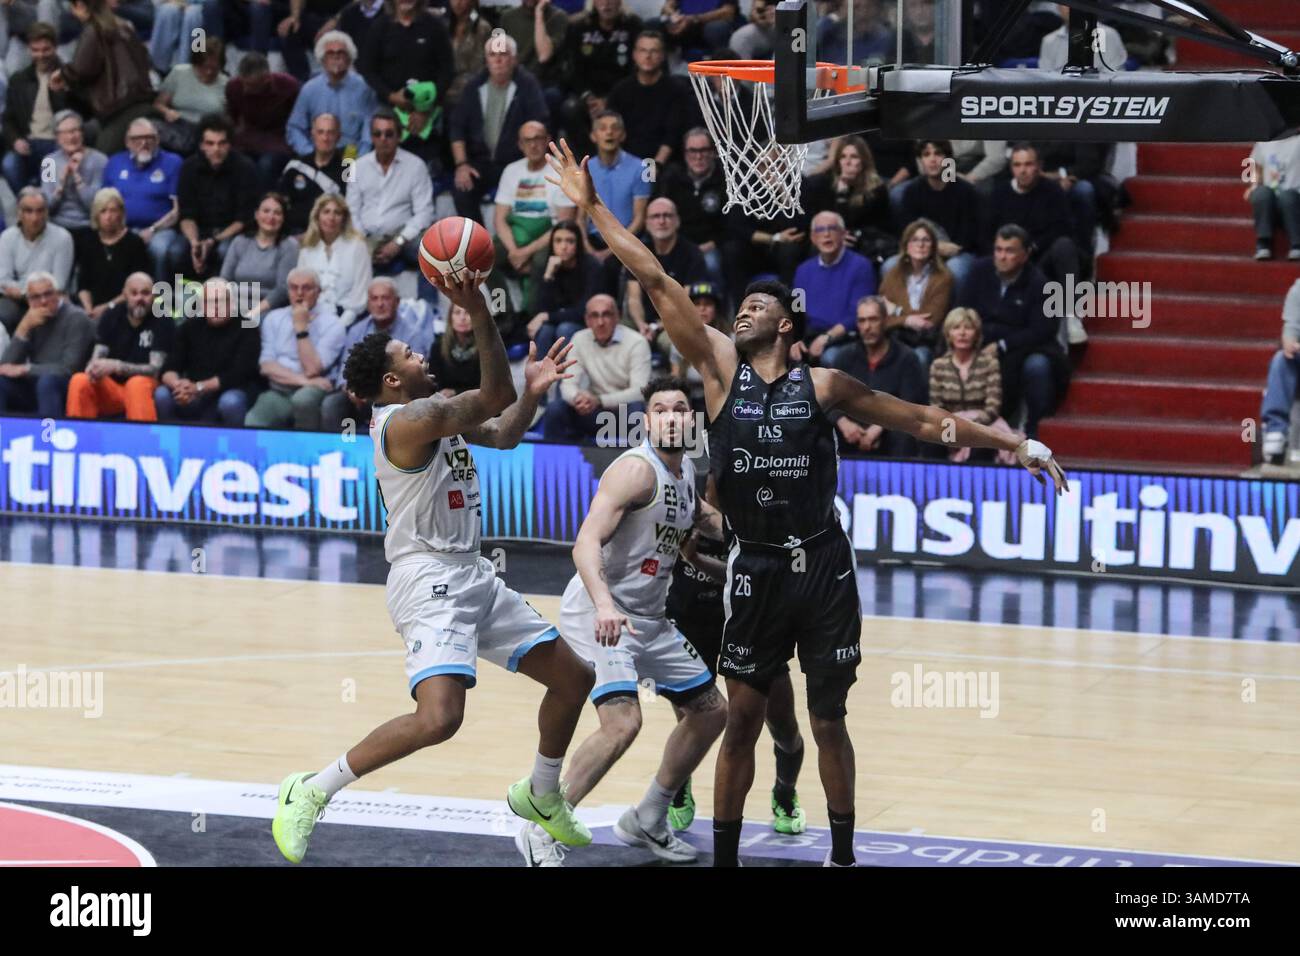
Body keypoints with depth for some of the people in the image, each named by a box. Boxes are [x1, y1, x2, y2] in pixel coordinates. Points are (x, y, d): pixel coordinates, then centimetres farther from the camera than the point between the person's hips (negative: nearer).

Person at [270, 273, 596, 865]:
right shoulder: (406, 421, -17)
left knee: (572, 677, 16)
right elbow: (495, 397, -26)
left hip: (472, 576, 10)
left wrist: (533, 392, 15)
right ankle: (309, 794, -13)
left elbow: (503, 434, 28)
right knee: (438, 717, -27)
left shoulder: (439, 414, 13)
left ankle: (541, 795, 37)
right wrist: (480, 314, -30)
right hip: (429, 578, -10)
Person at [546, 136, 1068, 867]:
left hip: (823, 566, 0)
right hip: (757, 569, 1)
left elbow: (921, 420, 6)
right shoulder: (721, 368, 1)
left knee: (828, 720, 8)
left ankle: (843, 854, 21)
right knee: (743, 718, 3)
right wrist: (593, 208, -4)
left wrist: (1013, 445, 3)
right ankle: (725, 856, 12)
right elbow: (657, 282, -3)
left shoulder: (823, 385, 0)